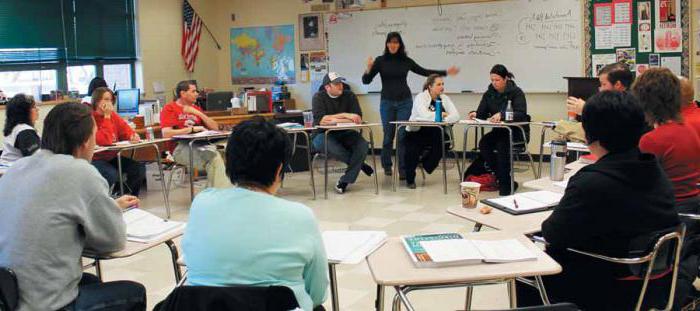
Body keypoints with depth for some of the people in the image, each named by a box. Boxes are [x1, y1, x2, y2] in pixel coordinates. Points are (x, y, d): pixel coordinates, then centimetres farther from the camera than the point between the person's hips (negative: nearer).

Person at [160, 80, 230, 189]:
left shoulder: (196, 109, 23)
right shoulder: (169, 108, 5)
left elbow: (215, 127, 16)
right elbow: (166, 133, -11)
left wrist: (197, 113, 3)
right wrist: (192, 129, -10)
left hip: (199, 145, 5)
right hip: (180, 147, -5)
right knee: (214, 157, -29)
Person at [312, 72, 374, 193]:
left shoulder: (349, 96, 2)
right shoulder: (318, 97, -4)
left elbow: (358, 119, -9)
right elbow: (321, 120, -19)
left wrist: (336, 120, -20)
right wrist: (345, 115, -20)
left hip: (345, 134, 3)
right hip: (323, 135, -3)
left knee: (363, 145, -26)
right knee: (333, 148, -36)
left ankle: (345, 180, -15)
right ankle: (361, 165, -7)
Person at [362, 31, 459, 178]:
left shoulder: (406, 61, 3)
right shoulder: (380, 60, -2)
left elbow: (424, 72, 14)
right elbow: (366, 81, -5)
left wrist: (446, 72, 11)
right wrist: (369, 69, -25)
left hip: (405, 102, 1)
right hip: (387, 102, -1)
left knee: (403, 135, -3)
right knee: (388, 136, 4)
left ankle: (403, 169, 4)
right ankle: (387, 166, 23)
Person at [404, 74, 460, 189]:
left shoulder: (444, 99, 5)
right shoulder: (421, 97, -11)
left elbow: (456, 116, -8)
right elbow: (424, 115, -30)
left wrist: (445, 119, -28)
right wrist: (442, 115, -16)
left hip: (435, 135, 4)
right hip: (416, 134, -4)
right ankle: (410, 178, 2)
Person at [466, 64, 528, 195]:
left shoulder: (516, 92, -9)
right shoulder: (489, 94, 6)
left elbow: (521, 114, -24)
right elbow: (482, 114, 3)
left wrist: (501, 115, -39)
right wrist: (475, 114, -22)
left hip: (517, 131, -5)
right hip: (499, 131, 5)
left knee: (502, 145, -33)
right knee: (483, 143, -24)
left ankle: (505, 183, -22)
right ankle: (500, 178, -14)